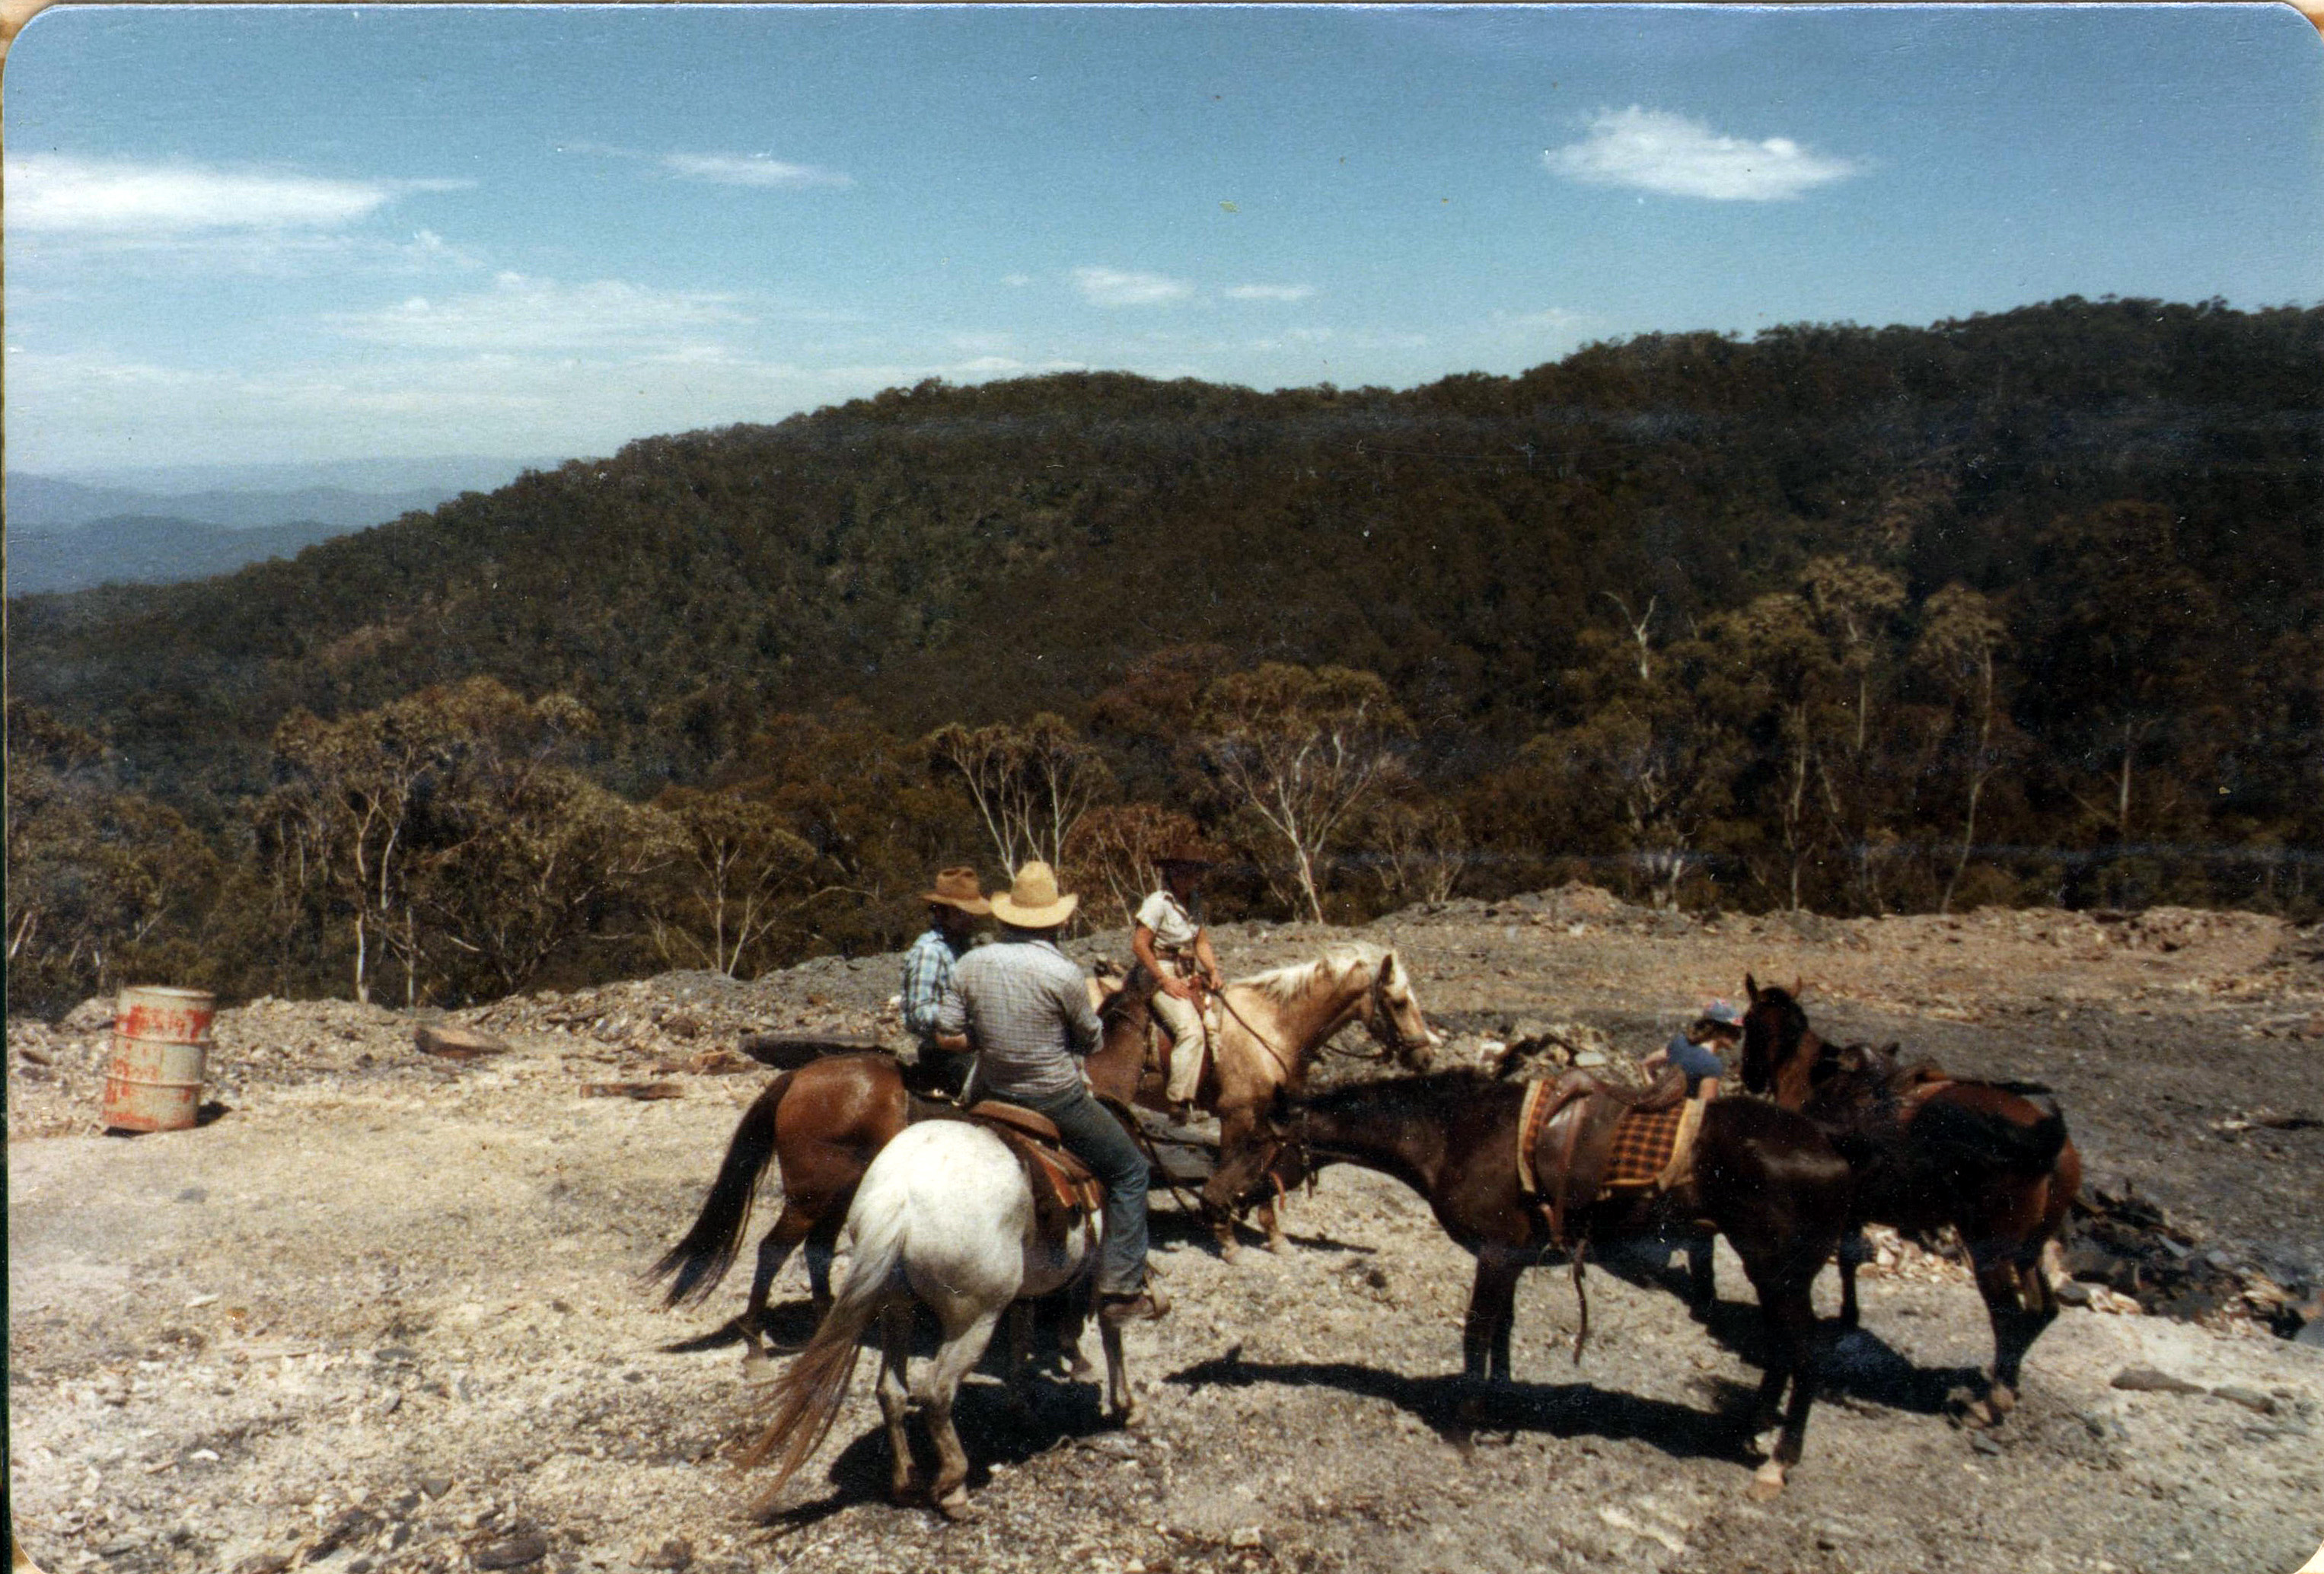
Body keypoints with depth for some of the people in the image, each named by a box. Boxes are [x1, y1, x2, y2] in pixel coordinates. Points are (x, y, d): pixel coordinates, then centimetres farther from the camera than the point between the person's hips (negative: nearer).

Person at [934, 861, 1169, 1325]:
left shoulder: (969, 964, -6)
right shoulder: (1063, 974, -20)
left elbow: (948, 1036, -2)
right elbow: (1091, 1041, -6)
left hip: (992, 1095, 6)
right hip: (1057, 1102, -5)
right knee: (1129, 1169, 10)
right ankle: (1121, 1289, 7)